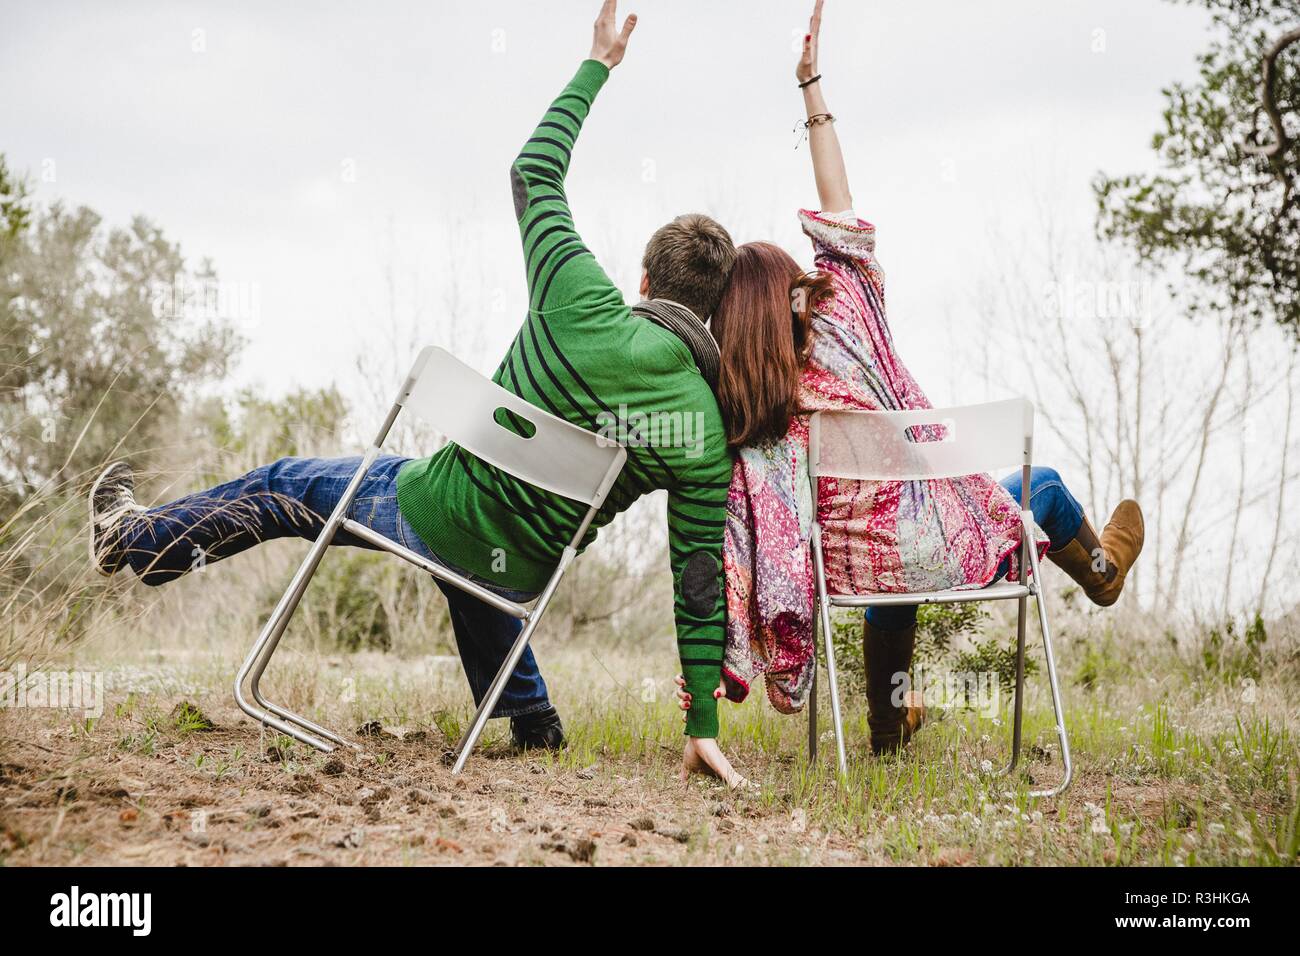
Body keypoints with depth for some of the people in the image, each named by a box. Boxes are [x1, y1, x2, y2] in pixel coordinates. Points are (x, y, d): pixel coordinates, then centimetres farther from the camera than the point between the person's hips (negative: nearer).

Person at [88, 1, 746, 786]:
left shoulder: (589, 314, -25)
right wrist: (704, 728, -7)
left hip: (430, 508, -3)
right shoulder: (710, 434, -17)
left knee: (283, 488, 22)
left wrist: (597, 65, 2)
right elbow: (701, 586, -14)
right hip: (522, 573, 3)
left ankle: (132, 538, 44)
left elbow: (533, 171, -11)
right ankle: (531, 721, 49)